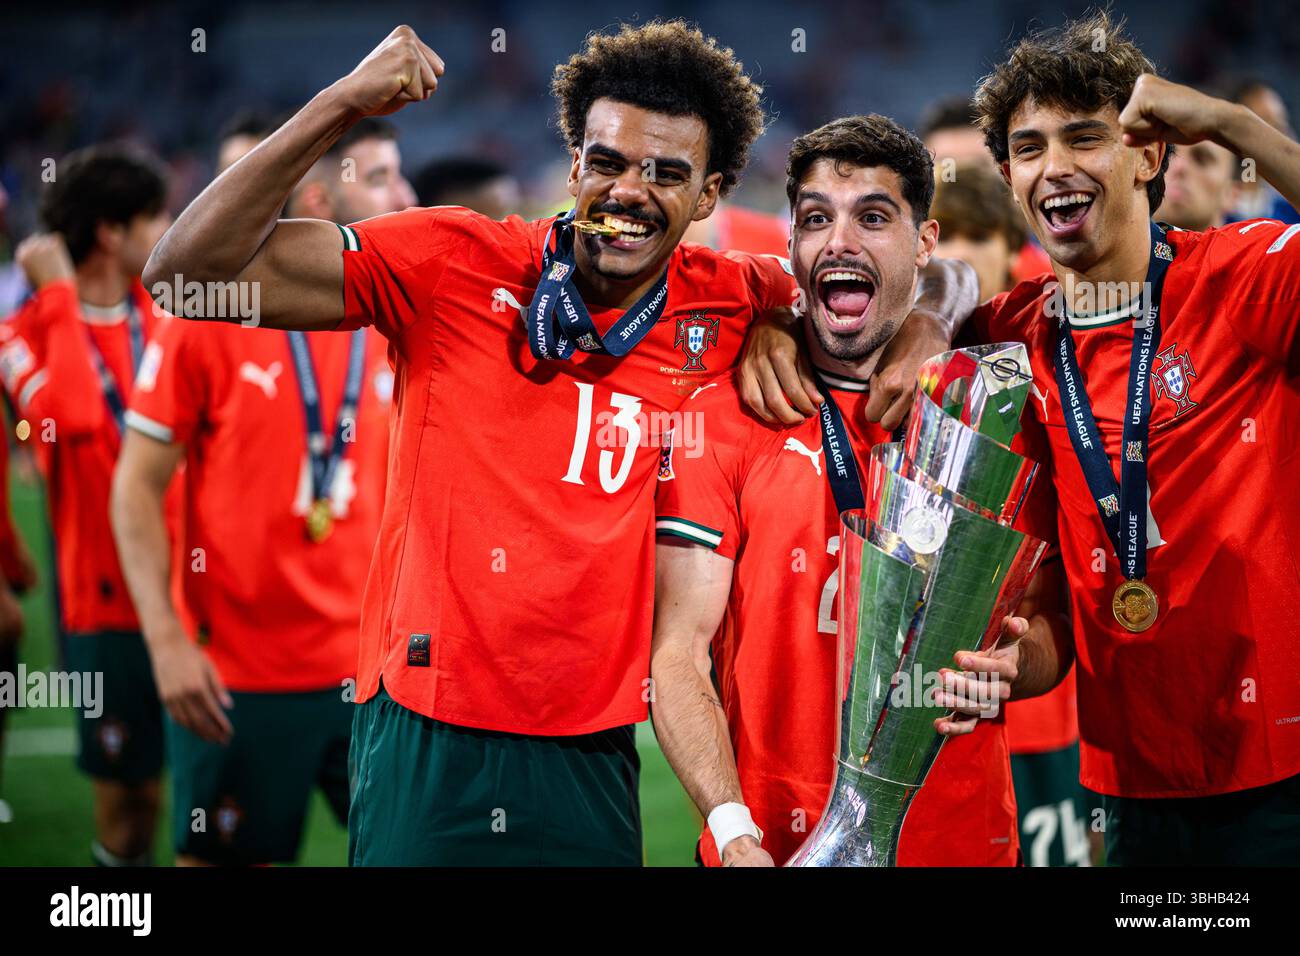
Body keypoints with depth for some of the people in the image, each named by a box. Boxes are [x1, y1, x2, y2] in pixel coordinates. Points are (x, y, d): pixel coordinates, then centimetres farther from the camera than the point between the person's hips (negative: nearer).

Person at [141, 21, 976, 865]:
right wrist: (340, 106, -18)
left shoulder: (725, 307, 3)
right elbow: (194, 270, -8)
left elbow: (939, 282, 17)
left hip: (588, 759, 2)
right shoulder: (452, 263, -4)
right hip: (426, 742, -2)